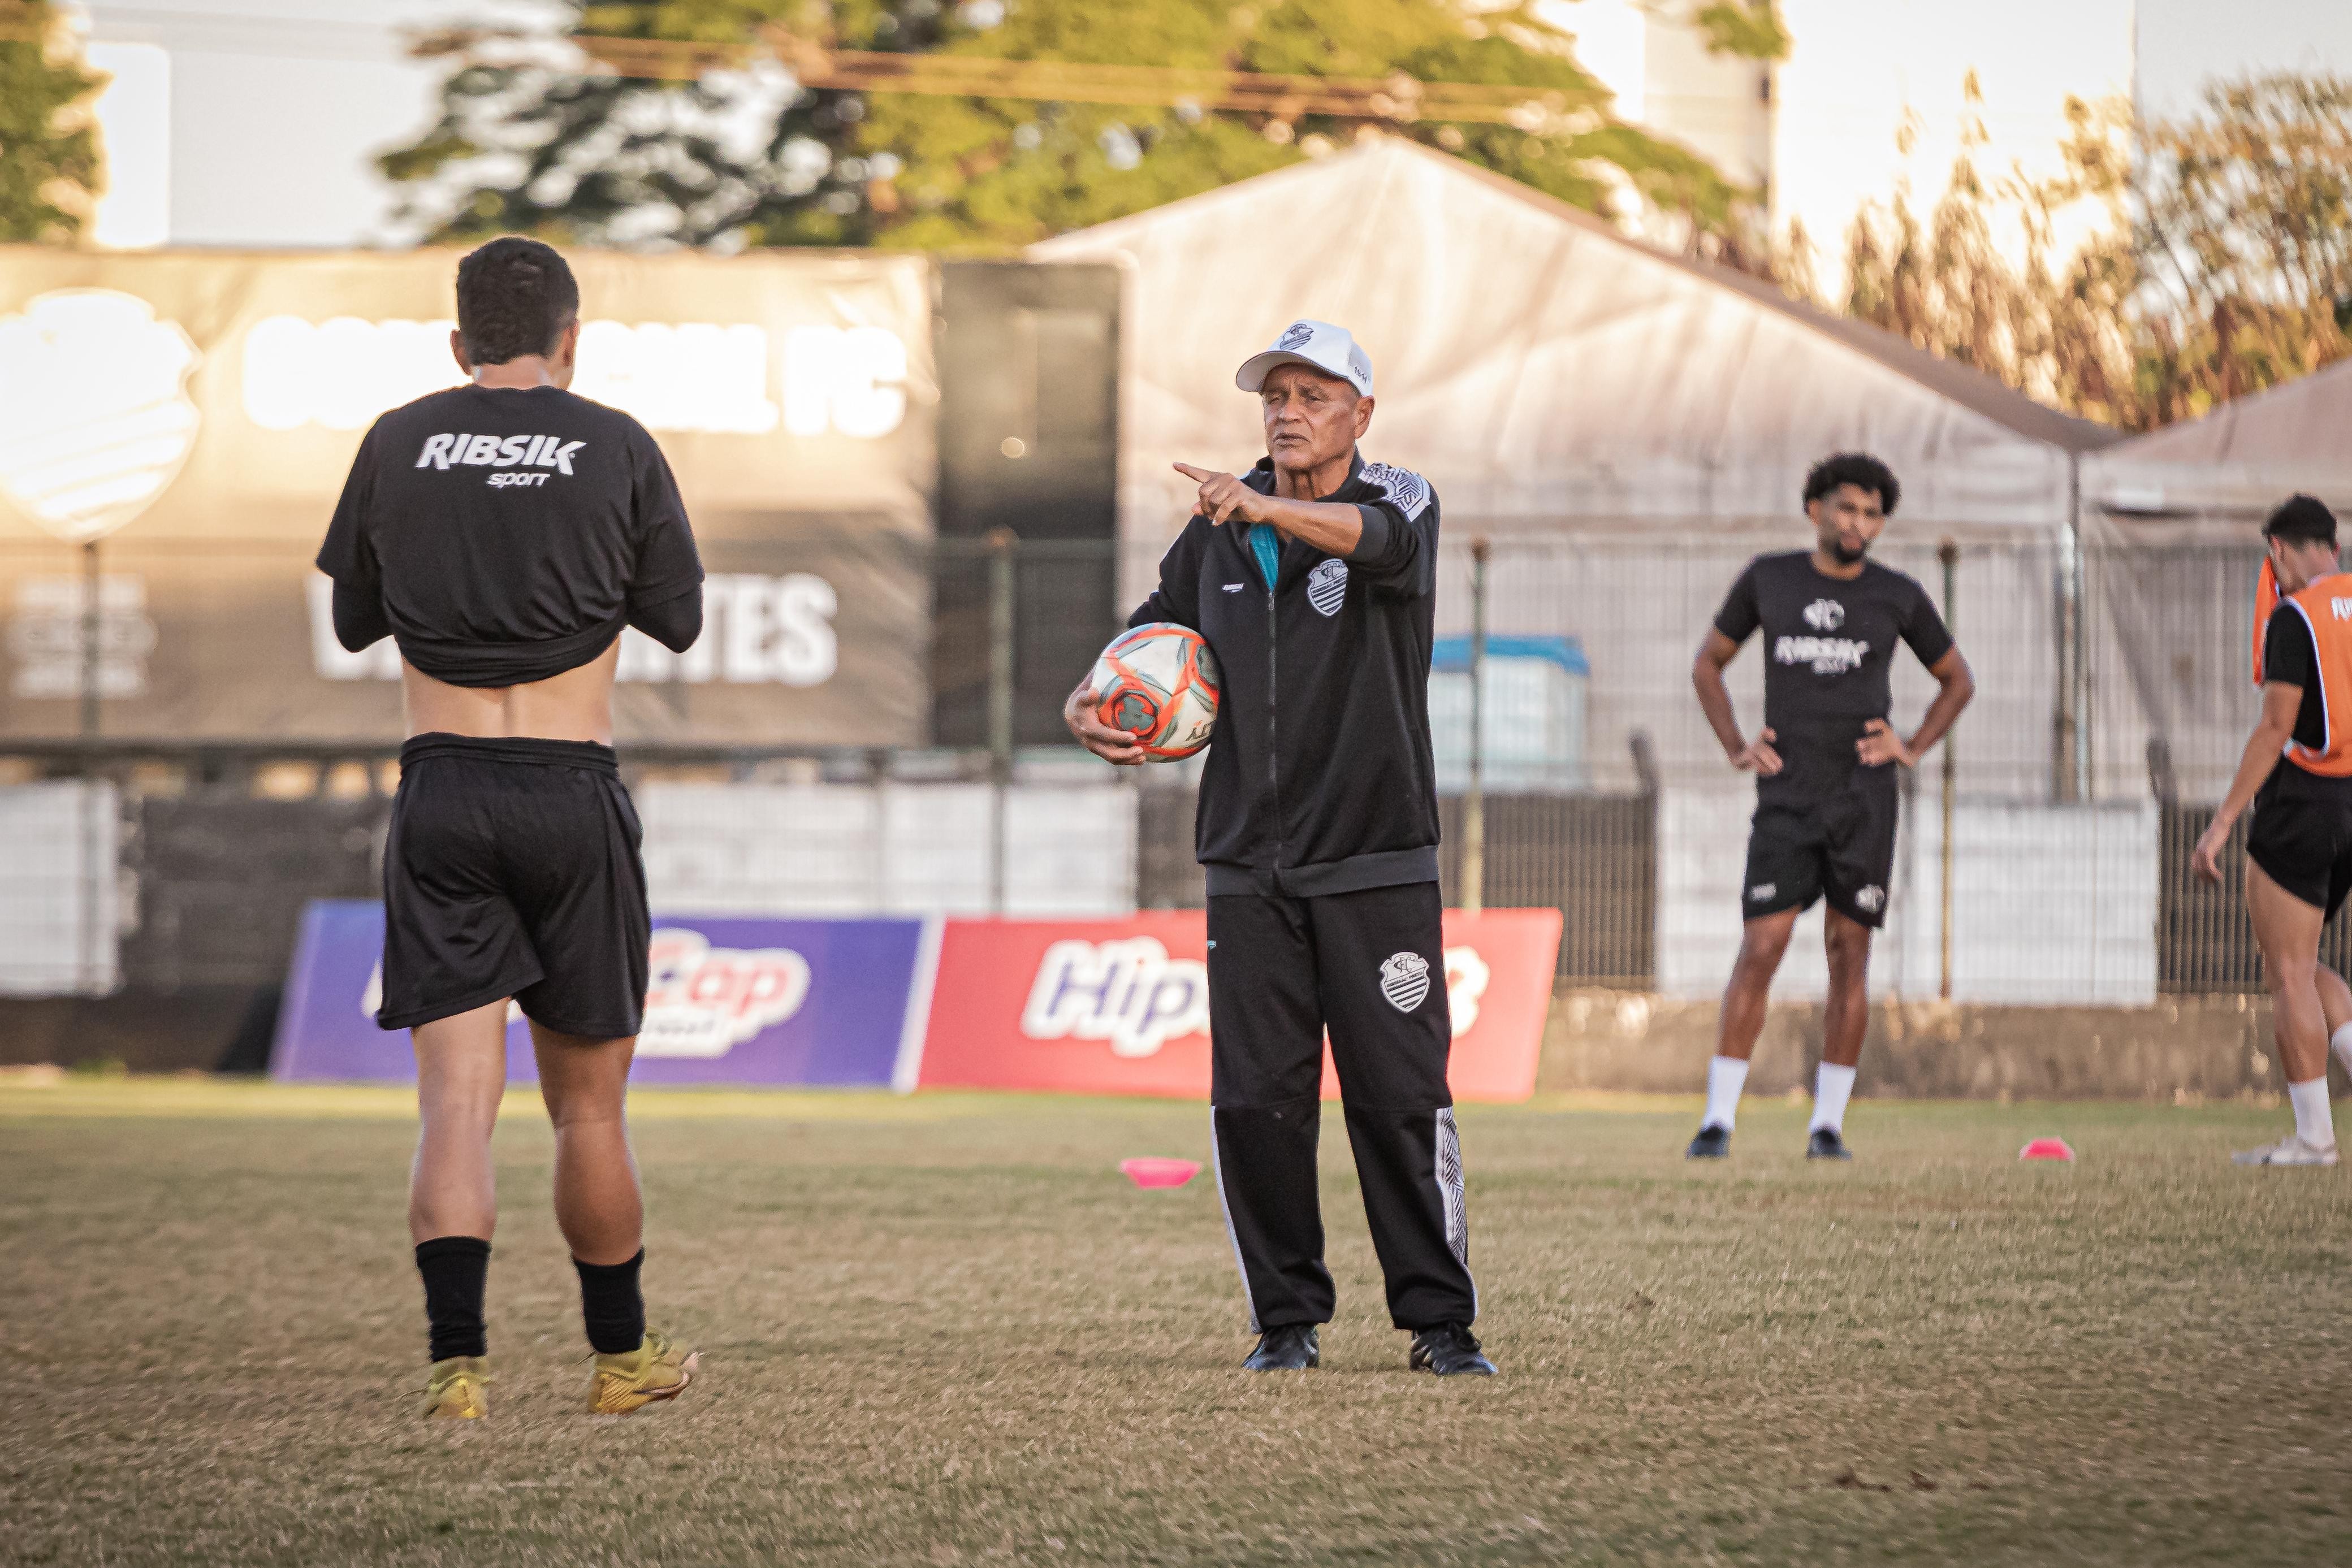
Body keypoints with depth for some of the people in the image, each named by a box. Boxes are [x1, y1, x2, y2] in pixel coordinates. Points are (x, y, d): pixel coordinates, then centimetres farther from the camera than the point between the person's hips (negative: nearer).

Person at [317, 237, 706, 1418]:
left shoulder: (397, 445, 4)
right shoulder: (617, 448, 0)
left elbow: (354, 621, 15)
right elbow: (677, 619, 11)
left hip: (438, 790, 1)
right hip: (572, 790, -1)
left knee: (457, 1098, -3)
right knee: (588, 1099, 12)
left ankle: (457, 1358, -18)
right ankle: (620, 1355, 24)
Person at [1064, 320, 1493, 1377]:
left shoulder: (1400, 504, -2)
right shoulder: (1219, 532, 11)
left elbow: (1379, 537, -26)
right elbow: (1151, 633, 21)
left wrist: (1264, 507, -45)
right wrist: (1088, 706, -1)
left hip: (1378, 867, -3)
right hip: (1250, 871, 4)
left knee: (1401, 1099, -4)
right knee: (1254, 1101, -1)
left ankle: (1439, 1320, 4)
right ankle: (1286, 1319, 10)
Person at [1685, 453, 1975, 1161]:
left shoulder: (1899, 597, 5)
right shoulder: (1768, 579, 5)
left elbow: (1958, 681, 19)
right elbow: (1708, 664, 17)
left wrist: (1913, 749, 4)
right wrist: (1736, 748, 4)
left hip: (1863, 801, 1)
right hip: (1786, 799, -1)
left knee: (1848, 957, 0)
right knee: (1759, 951, -9)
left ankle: (1828, 1123, 7)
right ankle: (1719, 1119, -6)